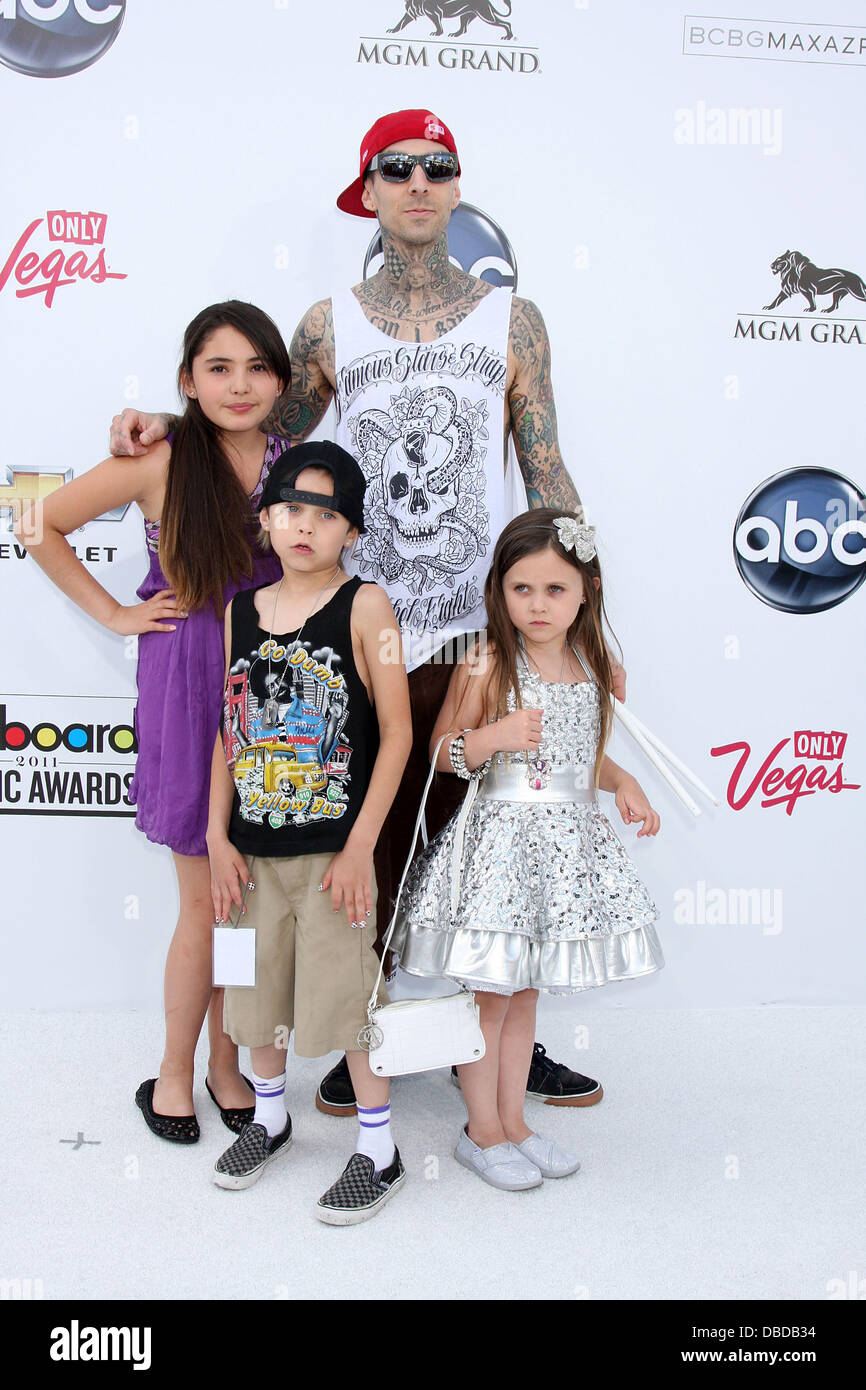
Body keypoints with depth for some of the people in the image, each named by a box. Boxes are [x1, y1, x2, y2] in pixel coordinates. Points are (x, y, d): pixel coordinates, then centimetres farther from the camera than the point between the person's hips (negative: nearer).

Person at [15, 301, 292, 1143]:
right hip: (188, 687, -3)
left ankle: (226, 1063, 32)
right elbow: (40, 526, 0)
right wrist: (113, 614, -2)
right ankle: (174, 1071, 28)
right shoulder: (160, 463, -8)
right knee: (206, 902, 5)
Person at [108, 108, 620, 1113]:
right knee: (375, 838, 8)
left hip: (486, 633, 0)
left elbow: (548, 479, 5)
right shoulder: (328, 325, 6)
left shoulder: (512, 320, 6)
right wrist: (167, 428, 3)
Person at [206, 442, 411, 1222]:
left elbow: (397, 731, -11)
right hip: (253, 849, 5)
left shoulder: (364, 605, -9)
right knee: (255, 986, 18)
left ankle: (379, 1150, 24)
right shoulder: (240, 611, 5)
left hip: (333, 849, -5)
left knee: (348, 995, 4)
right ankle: (270, 1116, 43)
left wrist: (360, 847, -14)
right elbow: (229, 731, 7)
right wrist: (218, 837, 2)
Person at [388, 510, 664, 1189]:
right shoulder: (486, 669, -10)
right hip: (498, 840, -5)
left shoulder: (595, 670, 5)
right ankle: (482, 1132, 25)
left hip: (568, 844, 5)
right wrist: (493, 737, -22)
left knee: (524, 992, 17)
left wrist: (624, 784, 0)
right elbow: (442, 753, -4)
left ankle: (513, 1121, 33)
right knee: (490, 994, 6)